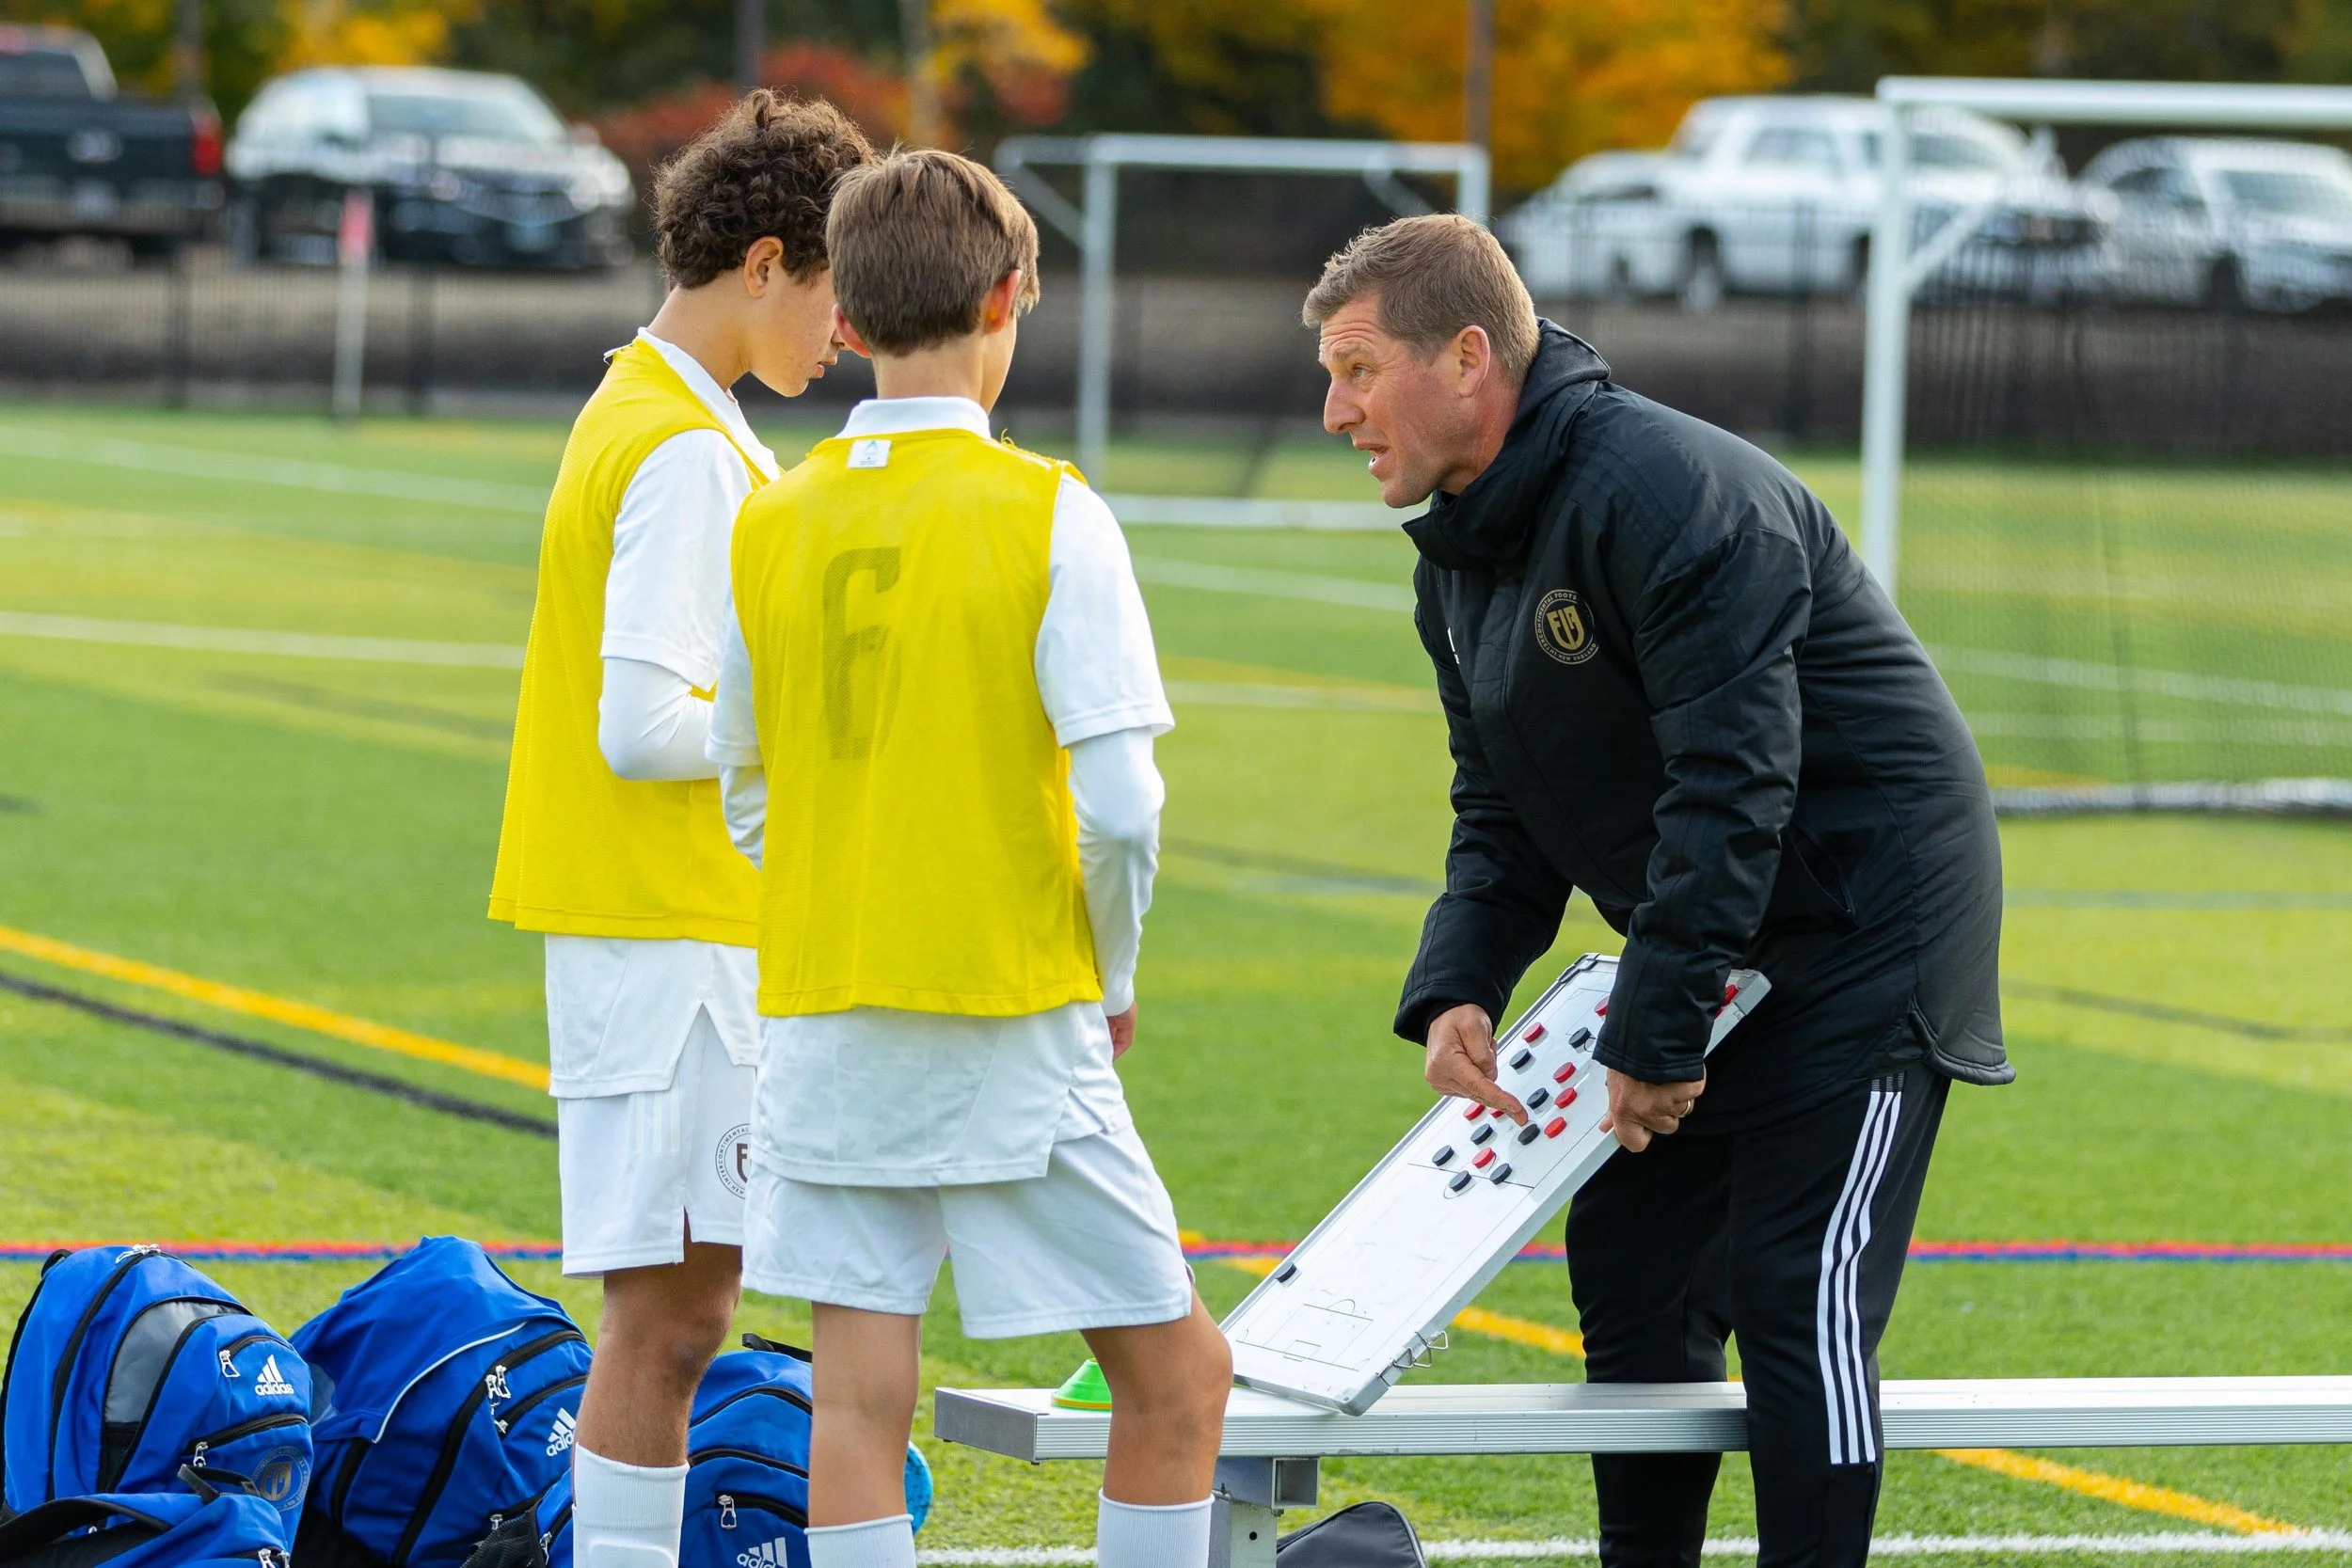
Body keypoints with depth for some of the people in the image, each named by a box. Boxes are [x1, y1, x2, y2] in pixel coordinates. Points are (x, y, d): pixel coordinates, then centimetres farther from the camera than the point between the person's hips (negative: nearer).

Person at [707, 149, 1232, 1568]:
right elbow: (1118, 804, -13)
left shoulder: (776, 522, 3)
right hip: (1015, 1025, -4)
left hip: (825, 1022, 4)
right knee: (1177, 1374, 7)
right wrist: (1110, 975, 3)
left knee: (861, 1396, 3)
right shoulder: (1046, 518, -10)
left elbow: (745, 793, 10)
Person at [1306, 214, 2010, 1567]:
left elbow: (1732, 785, -28)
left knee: (1793, 1298, -14)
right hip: (1699, 945, 9)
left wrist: (1657, 1029, -26)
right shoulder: (1461, 555, 7)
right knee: (1630, 1267, 10)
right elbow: (1504, 817, 10)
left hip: (1865, 929, -9)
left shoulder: (1669, 492, -25)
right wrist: (1454, 989, -8)